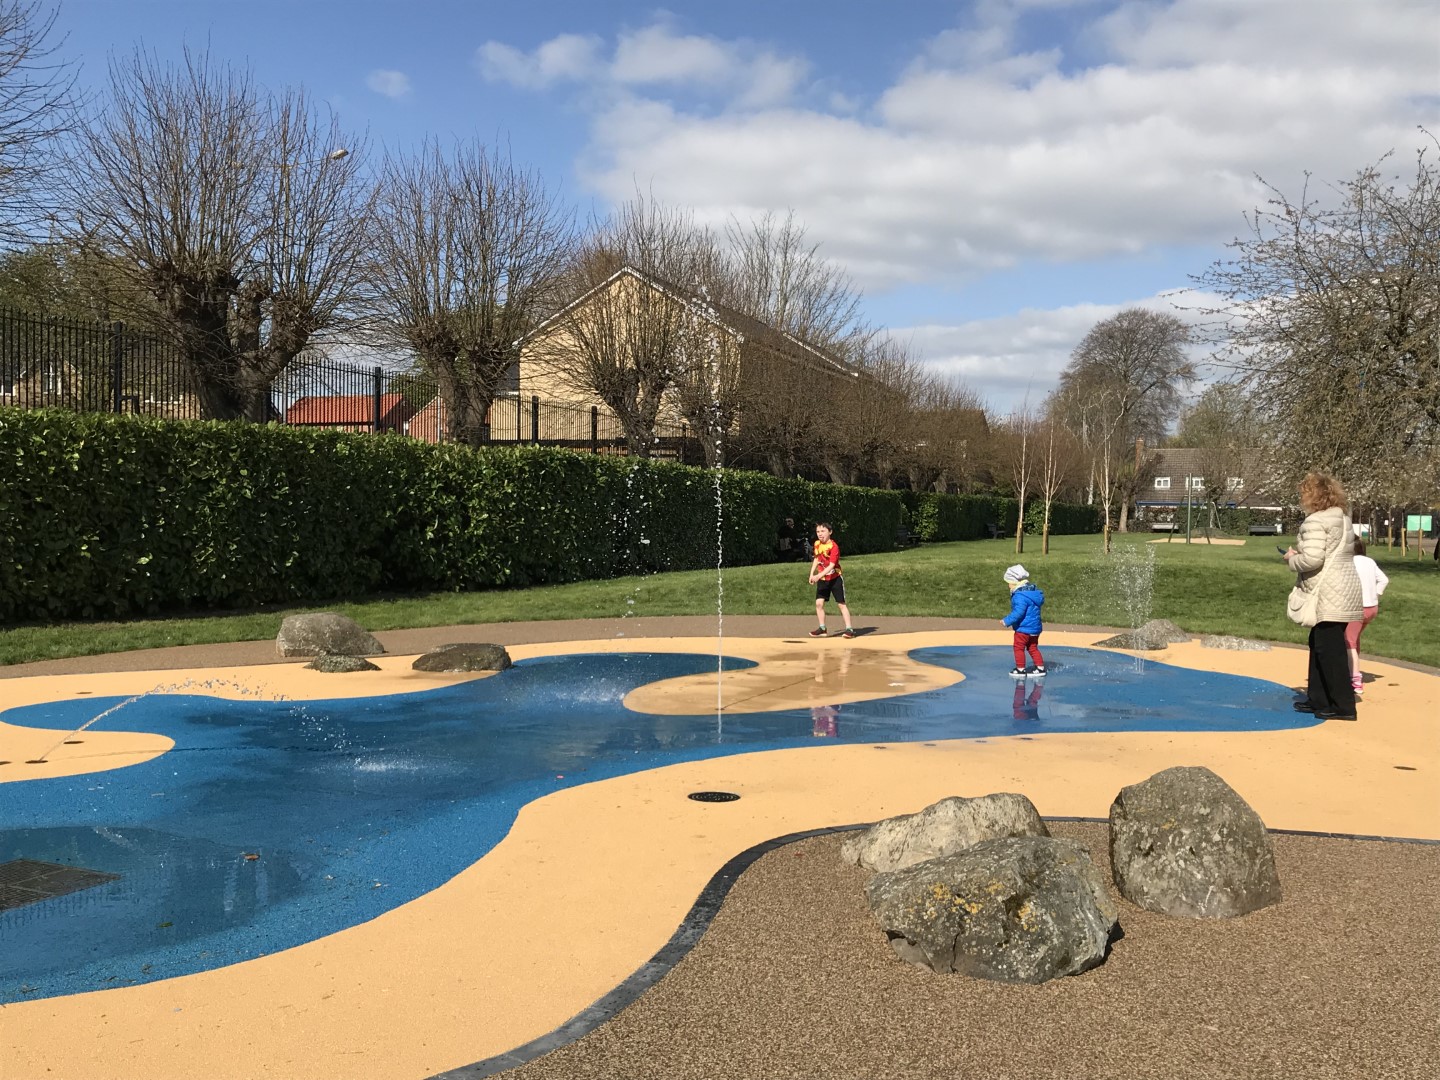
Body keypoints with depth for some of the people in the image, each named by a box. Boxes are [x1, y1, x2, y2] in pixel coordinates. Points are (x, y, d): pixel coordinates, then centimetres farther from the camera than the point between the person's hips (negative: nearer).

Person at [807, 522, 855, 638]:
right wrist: (812, 574, 13)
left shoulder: (834, 546, -20)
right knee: (819, 603, -1)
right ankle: (822, 629, 9)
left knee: (841, 604, -4)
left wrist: (819, 575, -34)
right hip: (822, 580, 6)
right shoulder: (816, 544, 2)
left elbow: (831, 565, -26)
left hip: (835, 579, -6)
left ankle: (849, 629, -1)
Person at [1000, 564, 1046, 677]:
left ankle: (1020, 669, 6)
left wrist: (1007, 621, -23)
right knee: (1032, 647, 17)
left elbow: (1018, 612, -29)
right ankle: (1040, 667, 19)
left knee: (1018, 647, 2)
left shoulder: (1020, 596, -22)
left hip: (1024, 628, -10)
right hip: (1035, 627, 10)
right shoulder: (1032, 591, 11)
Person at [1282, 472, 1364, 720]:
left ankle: (1343, 706, -1)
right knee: (1318, 645, 18)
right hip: (1344, 592, 10)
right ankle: (1318, 698, 25)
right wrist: (1299, 555, 16)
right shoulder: (1343, 519, 17)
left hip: (1329, 595, -10)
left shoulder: (1315, 521, -14)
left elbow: (1312, 559, -23)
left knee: (1329, 649, -4)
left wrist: (1292, 559, -3)